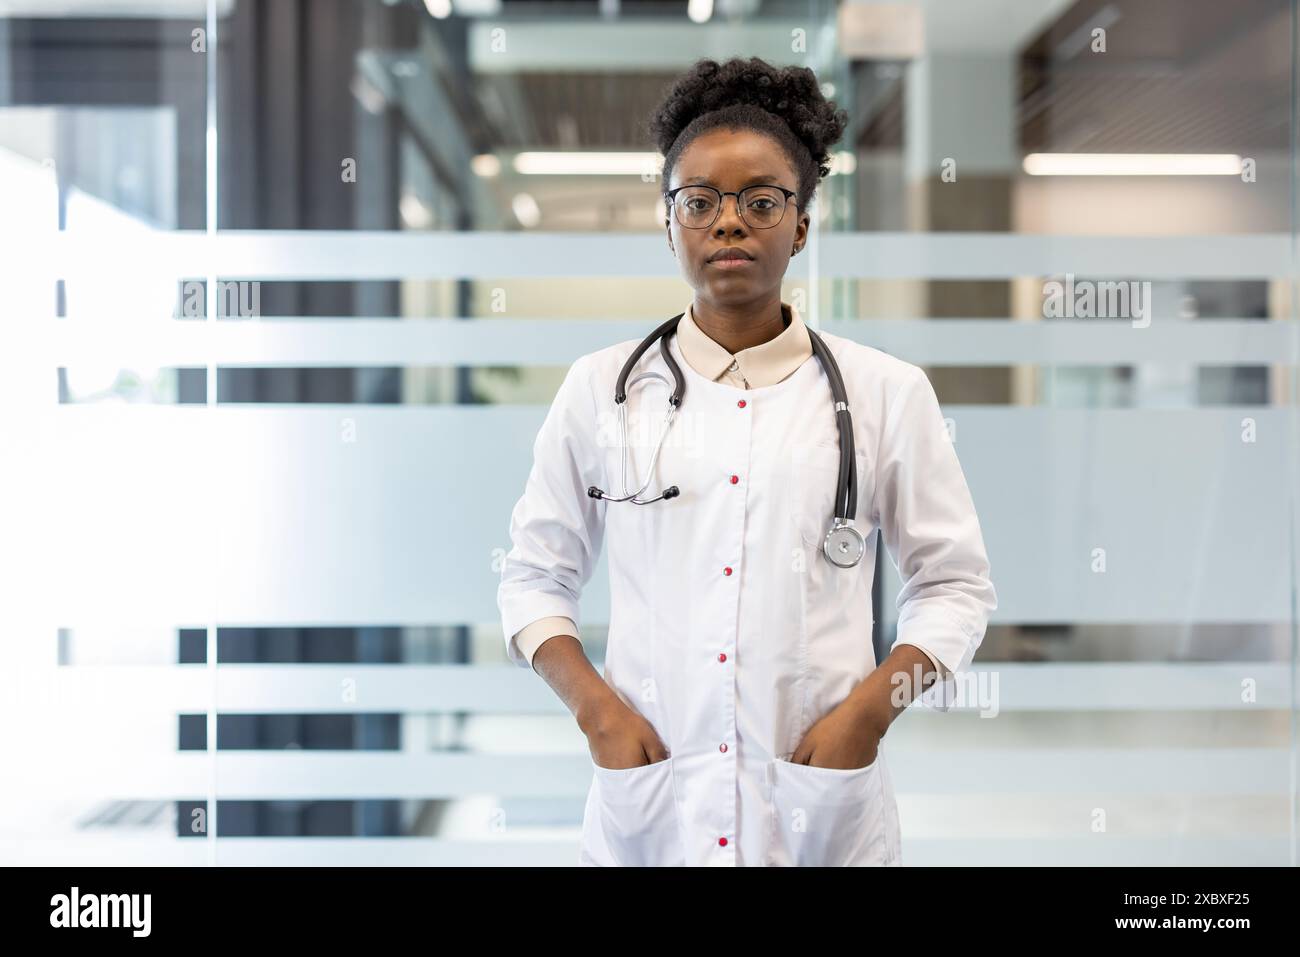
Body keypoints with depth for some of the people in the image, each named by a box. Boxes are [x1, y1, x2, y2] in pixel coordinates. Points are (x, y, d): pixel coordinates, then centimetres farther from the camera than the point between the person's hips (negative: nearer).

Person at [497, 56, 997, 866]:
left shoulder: (887, 393, 1)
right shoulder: (600, 388, 3)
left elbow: (955, 585, 5)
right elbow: (536, 577, 8)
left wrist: (871, 707, -10)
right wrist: (596, 707, -7)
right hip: (647, 800, 1)